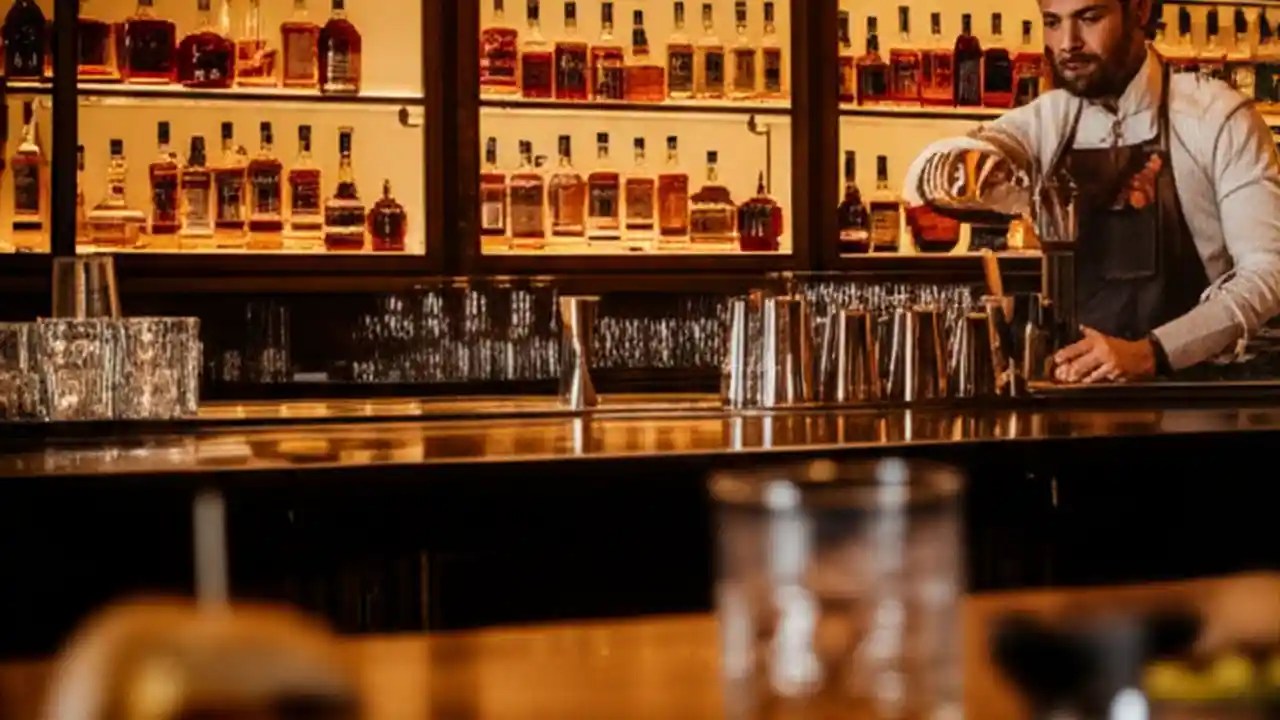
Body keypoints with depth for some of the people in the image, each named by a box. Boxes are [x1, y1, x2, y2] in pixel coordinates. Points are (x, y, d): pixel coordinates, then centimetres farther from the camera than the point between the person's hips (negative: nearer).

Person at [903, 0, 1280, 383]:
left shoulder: (1217, 116, -6)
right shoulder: (1046, 121, 5)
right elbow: (928, 177, -9)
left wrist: (1150, 352, -23)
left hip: (1191, 388, -1)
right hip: (1079, 387, 1)